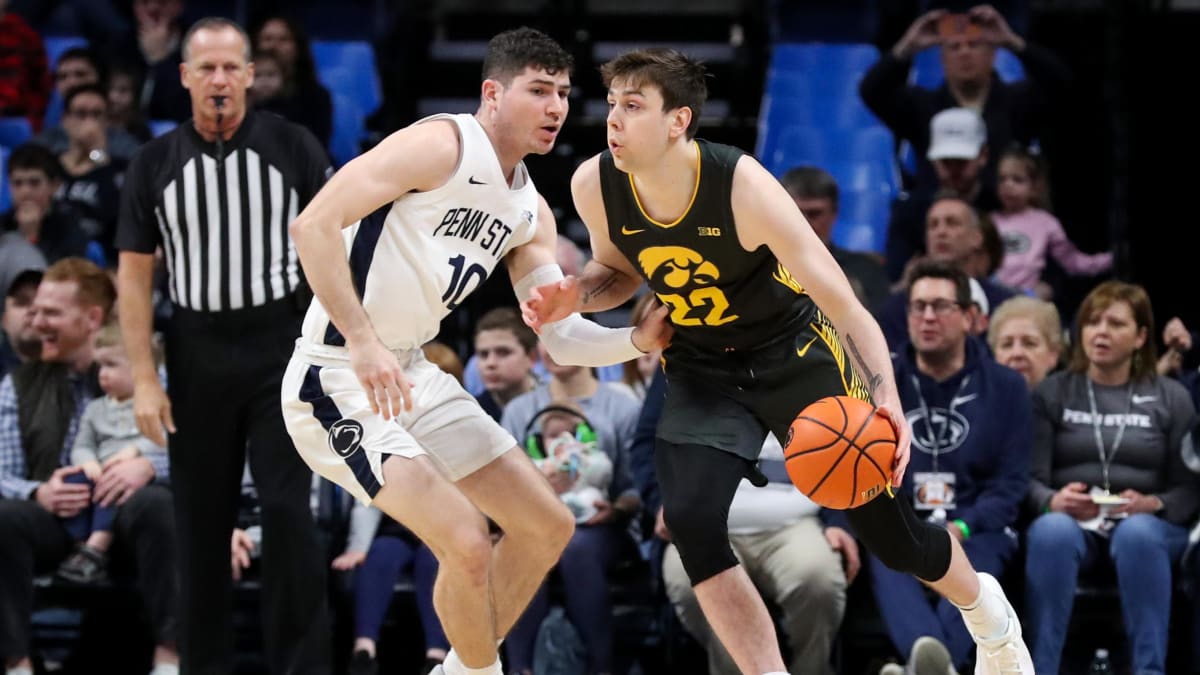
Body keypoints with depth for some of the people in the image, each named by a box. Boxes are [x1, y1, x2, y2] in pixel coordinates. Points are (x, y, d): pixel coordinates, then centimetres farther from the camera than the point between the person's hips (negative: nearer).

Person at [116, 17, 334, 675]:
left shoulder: (294, 148, -2)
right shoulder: (154, 164, 2)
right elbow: (134, 275, 3)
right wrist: (143, 380, -4)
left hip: (280, 345, -2)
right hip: (195, 354, 2)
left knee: (287, 509, -9)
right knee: (201, 516, 6)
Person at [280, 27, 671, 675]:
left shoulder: (530, 214, 11)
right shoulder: (443, 146, -16)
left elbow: (563, 339, 12)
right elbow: (314, 224, -24)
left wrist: (639, 340, -8)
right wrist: (364, 344, -29)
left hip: (414, 377, 10)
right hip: (338, 380, -10)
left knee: (547, 526, 13)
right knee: (468, 545, -20)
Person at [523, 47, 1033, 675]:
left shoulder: (743, 186, -30)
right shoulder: (594, 186, -17)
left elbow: (844, 304, -28)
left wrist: (885, 397, -41)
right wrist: (573, 295, -17)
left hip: (796, 353, -3)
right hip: (702, 370, 3)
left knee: (892, 535, 5)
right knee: (689, 520, -23)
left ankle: (985, 610, 39)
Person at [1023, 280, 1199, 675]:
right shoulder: (1052, 393, 13)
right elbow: (1030, 479, 3)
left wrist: (1154, 505, -16)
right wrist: (1053, 501, -21)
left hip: (1147, 524, 0)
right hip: (1071, 521, 0)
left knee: (1137, 534, -38)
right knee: (1051, 531, -37)